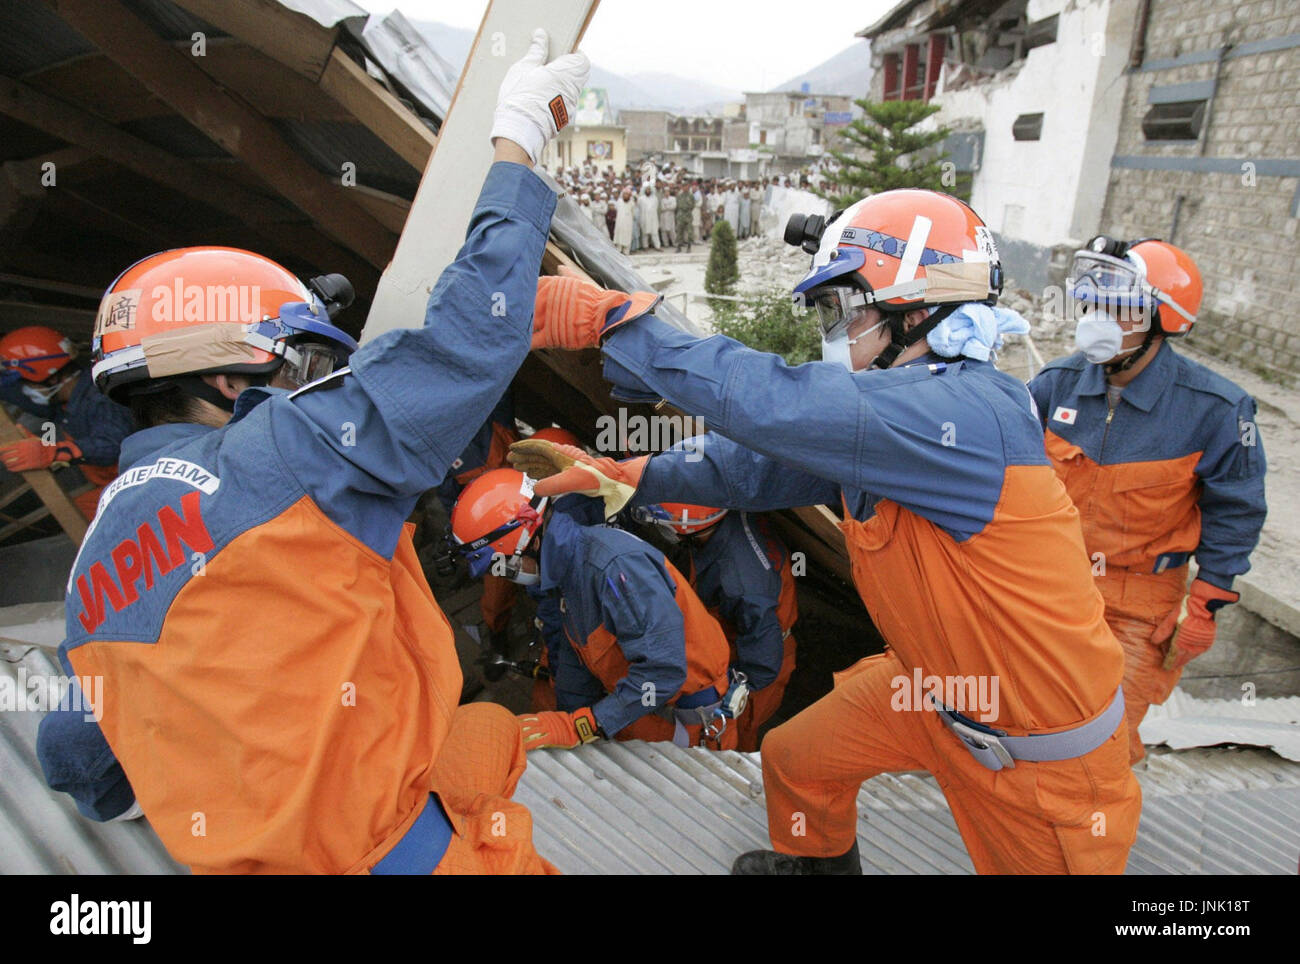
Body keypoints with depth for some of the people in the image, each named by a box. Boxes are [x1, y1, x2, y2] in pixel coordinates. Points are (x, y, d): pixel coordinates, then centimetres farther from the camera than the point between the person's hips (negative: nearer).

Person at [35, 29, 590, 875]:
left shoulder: (93, 567, 7)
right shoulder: (284, 451, -18)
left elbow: (85, 770, 16)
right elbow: (472, 336, -18)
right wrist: (516, 142, -6)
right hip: (400, 847, -8)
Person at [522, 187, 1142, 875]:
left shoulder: (965, 412, -33)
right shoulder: (888, 401, -4)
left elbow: (772, 404, -41)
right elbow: (762, 462, -1)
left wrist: (609, 324, -33)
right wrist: (623, 475, -7)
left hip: (1043, 749, -8)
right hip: (937, 685, 8)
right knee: (794, 759, 17)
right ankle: (815, 861, 48)